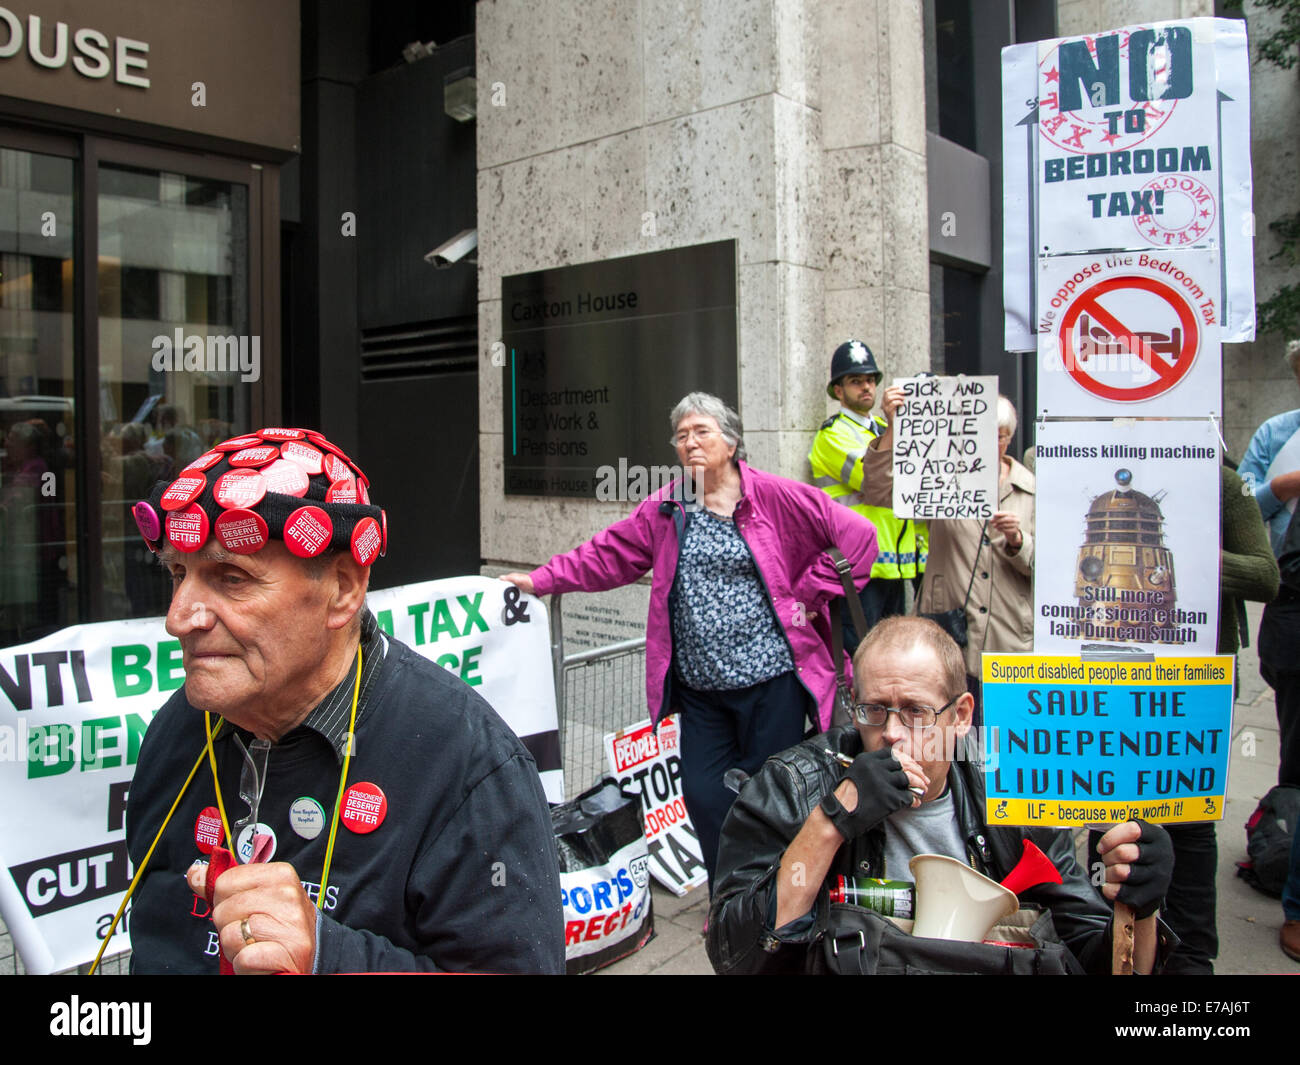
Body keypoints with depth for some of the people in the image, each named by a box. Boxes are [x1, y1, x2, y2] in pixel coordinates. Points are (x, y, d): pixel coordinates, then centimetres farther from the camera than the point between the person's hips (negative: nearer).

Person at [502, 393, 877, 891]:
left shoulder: (775, 496, -5)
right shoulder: (667, 508, 9)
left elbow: (857, 535, -5)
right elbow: (608, 553, 12)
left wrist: (808, 596, -6)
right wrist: (541, 579, 7)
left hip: (770, 679, -4)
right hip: (701, 687, 4)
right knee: (704, 796, 4)